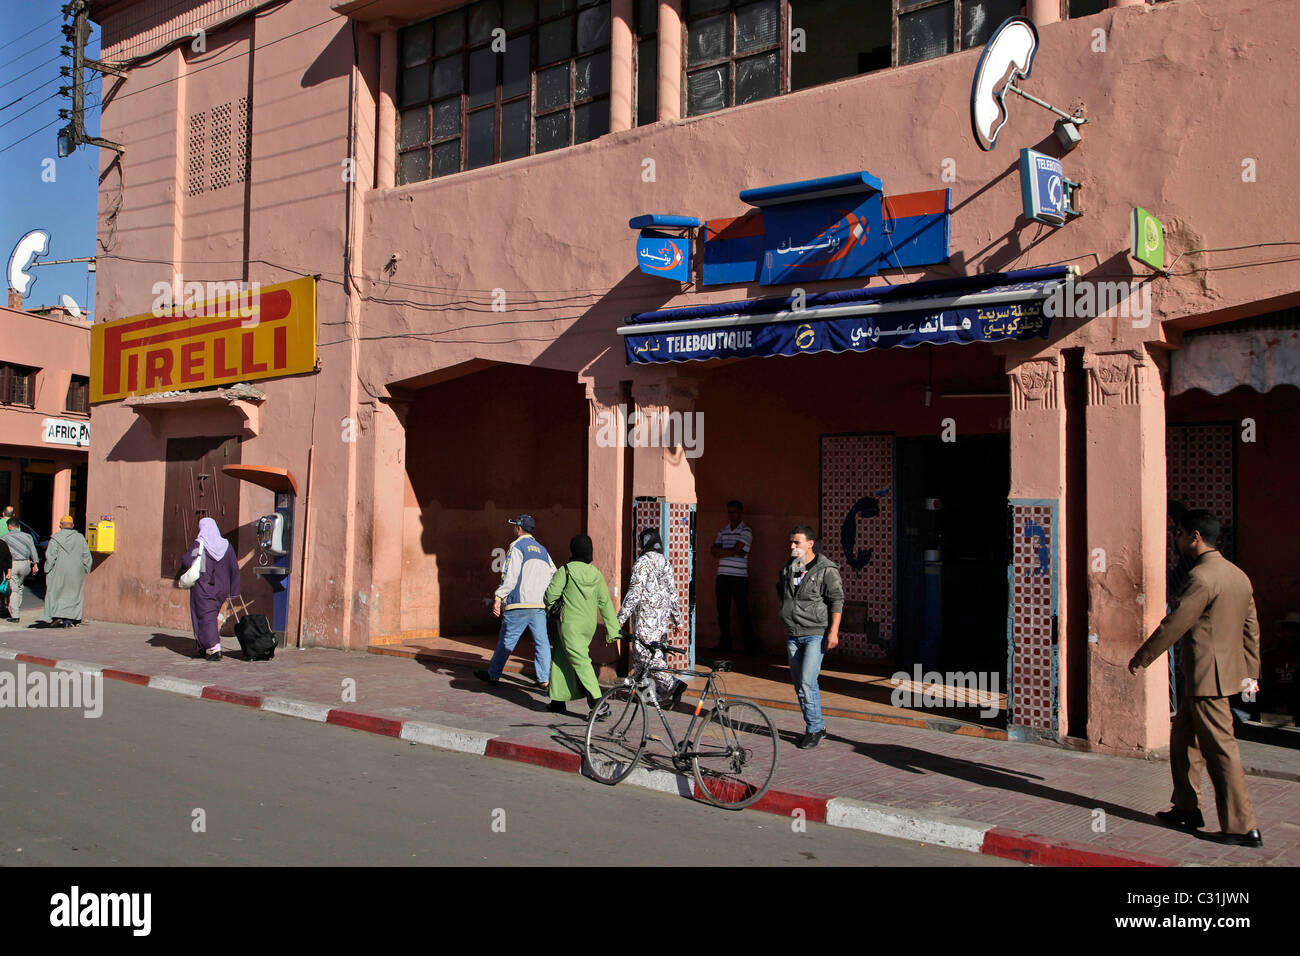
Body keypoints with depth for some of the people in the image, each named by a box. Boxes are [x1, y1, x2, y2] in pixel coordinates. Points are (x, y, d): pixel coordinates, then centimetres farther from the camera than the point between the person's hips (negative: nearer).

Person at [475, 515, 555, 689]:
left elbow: (510, 577, -12)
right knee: (541, 642, 5)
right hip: (540, 604, 6)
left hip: (519, 603, -6)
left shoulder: (517, 547, -3)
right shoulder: (542, 550, 18)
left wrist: (498, 598, -11)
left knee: (506, 640, 5)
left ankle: (493, 674, 16)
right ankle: (544, 679, 1)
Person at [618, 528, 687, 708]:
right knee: (657, 652, 14)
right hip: (663, 616, 9)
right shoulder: (664, 561, 14)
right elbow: (672, 591, 16)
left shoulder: (643, 562, -11)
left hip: (648, 616, -9)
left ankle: (672, 684, -16)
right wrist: (677, 618, 22)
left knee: (643, 653, -7)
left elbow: (635, 592, -16)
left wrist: (621, 617, -13)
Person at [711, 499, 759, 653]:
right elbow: (714, 550, 5)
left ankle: (750, 645, 3)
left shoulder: (745, 531, -3)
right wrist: (731, 552, -9)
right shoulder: (723, 530, 15)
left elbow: (735, 550, -14)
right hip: (723, 575, 5)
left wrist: (719, 551, -1)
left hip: (739, 577, -5)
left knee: (743, 611, -3)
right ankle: (724, 643, 17)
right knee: (723, 611, 8)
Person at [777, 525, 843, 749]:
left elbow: (837, 600, -10)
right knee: (798, 684, 8)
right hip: (793, 636, 7)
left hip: (816, 634, -7)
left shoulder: (827, 570, -8)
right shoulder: (788, 569, 11)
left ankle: (815, 729, 0)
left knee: (807, 682, -14)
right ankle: (817, 727, 20)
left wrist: (833, 631, -16)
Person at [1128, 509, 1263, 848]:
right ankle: (1187, 809, 27)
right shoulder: (1238, 575, 11)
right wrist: (1251, 672, 24)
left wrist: (1142, 656, -4)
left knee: (1220, 750, -3)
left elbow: (1174, 624, -15)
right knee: (1183, 738, 18)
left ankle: (1243, 827, 4)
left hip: (1207, 677, -10)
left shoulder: (1201, 576, -19)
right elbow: (1251, 629, 17)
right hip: (1228, 672, 10)